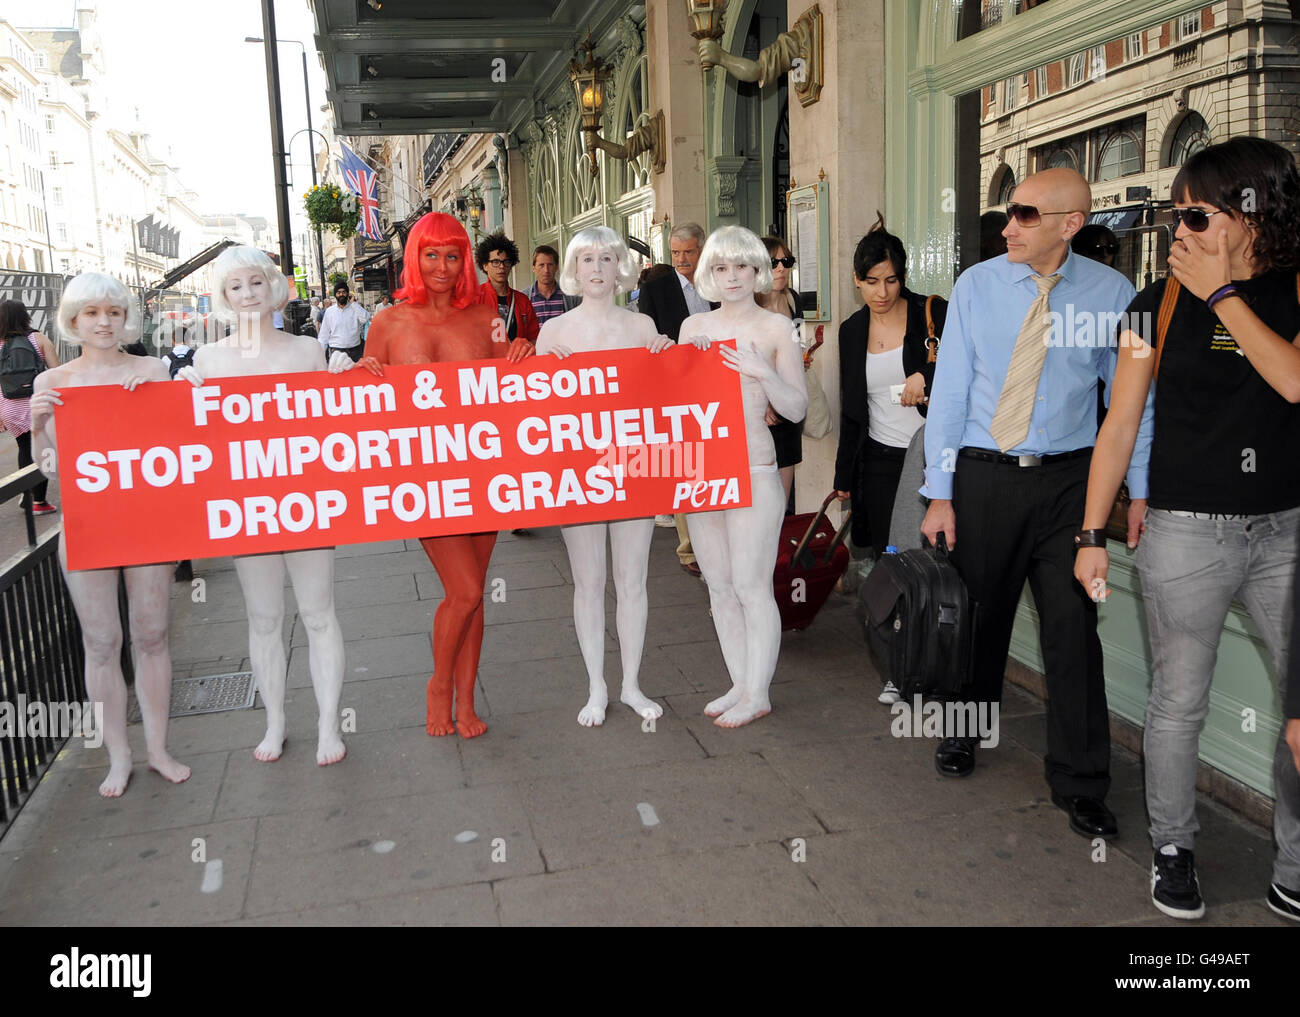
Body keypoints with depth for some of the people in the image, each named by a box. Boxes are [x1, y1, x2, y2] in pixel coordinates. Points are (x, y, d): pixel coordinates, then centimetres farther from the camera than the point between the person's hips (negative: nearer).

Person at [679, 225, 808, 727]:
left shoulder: (775, 327, -1)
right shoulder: (694, 327, 10)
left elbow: (797, 407, -2)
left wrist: (762, 371, -17)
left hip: (753, 471, -5)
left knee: (751, 587, -2)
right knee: (719, 587, 12)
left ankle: (757, 694, 11)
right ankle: (740, 685, 25)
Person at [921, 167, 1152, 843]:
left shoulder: (1111, 293, -1)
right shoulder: (977, 286, 0)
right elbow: (949, 390, -1)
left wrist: (1140, 491, 1)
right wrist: (939, 494, -4)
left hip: (1069, 481, 0)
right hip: (981, 477, 1)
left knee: (1073, 629, 1)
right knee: (977, 615, 11)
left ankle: (1080, 786, 17)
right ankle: (964, 728, 37)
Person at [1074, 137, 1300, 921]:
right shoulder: (1159, 306, -1)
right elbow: (1119, 427, 1)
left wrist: (1222, 293, -14)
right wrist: (1093, 536, 0)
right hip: (1189, 532, -1)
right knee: (1181, 703, 8)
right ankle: (1174, 851, 27)